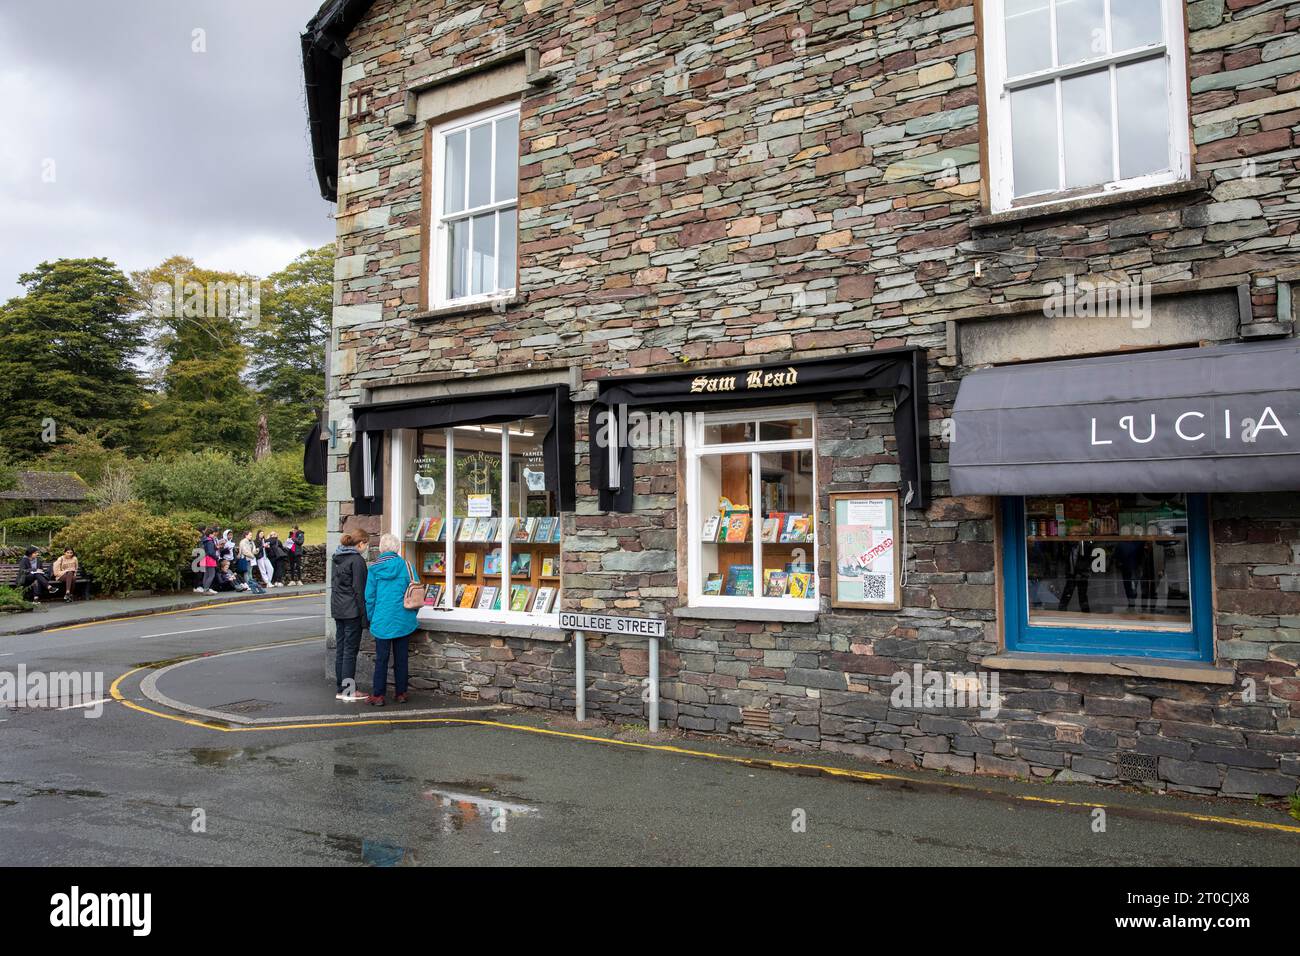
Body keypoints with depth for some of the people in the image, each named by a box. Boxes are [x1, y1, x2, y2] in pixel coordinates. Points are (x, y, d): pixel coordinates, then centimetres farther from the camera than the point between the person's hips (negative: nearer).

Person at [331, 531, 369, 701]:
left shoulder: (335, 558, 13)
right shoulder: (357, 560, -13)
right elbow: (359, 589, -15)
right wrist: (364, 615, -11)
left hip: (337, 610, 8)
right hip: (352, 611, -8)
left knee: (340, 649, 11)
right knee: (350, 650, -2)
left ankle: (340, 689, 16)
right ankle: (349, 690, 2)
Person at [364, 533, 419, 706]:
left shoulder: (374, 569, -3)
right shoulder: (405, 566, -5)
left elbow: (369, 597, 1)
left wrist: (371, 618, 13)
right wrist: (411, 613, 12)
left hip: (382, 621, -1)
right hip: (403, 621, 1)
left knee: (381, 659, 7)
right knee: (401, 658, 10)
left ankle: (378, 695, 9)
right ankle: (401, 693, 17)